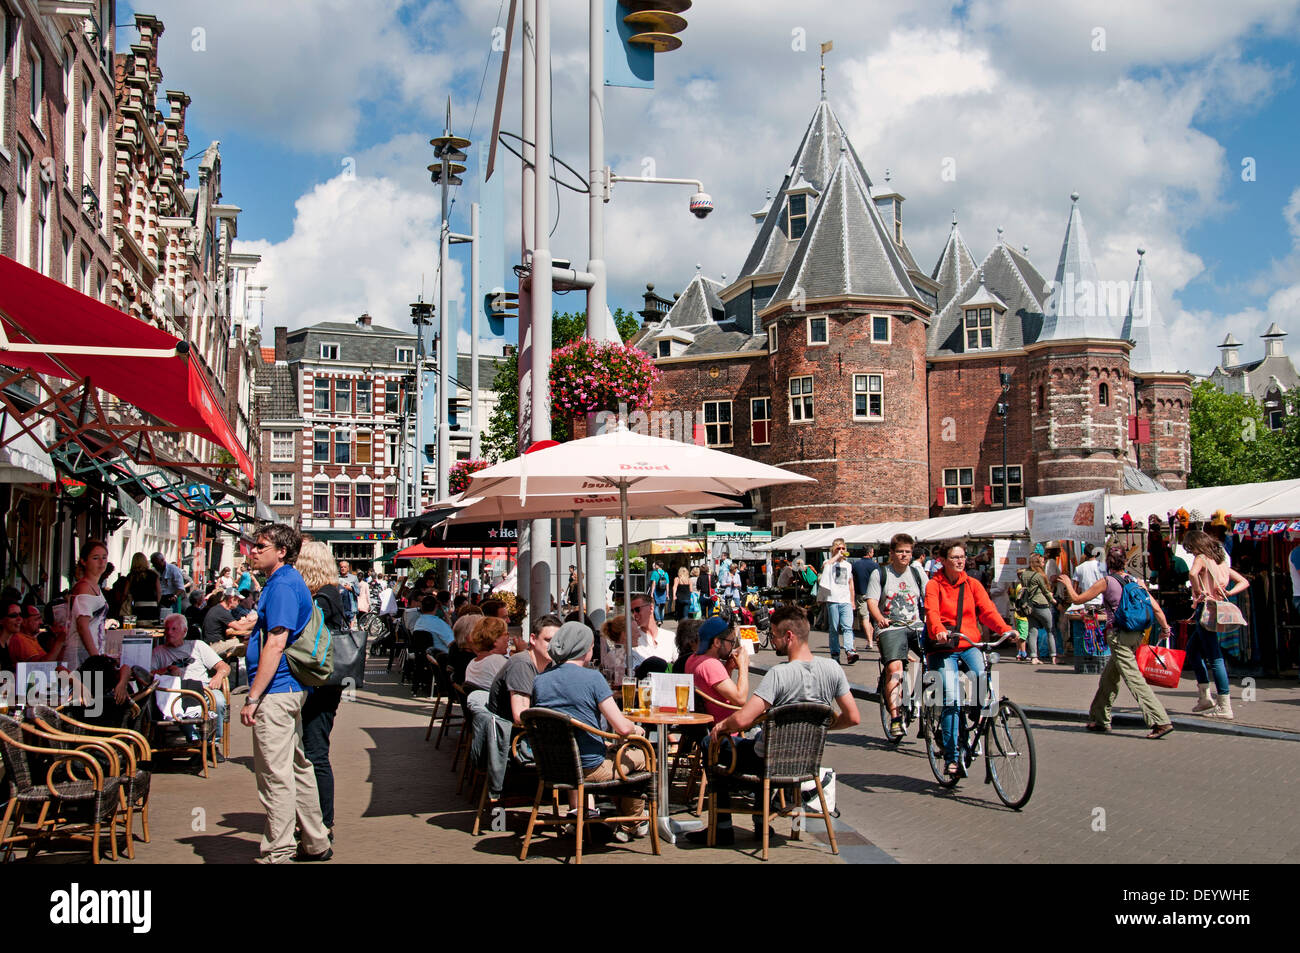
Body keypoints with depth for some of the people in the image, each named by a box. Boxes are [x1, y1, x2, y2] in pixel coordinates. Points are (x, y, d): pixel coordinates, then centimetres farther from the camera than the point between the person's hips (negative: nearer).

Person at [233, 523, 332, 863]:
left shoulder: (282, 586, -16)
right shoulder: (290, 582, 16)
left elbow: (276, 644, -24)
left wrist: (253, 698, -24)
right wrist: (256, 623, 26)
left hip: (275, 692, -11)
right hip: (293, 687, 11)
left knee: (275, 775, -6)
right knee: (298, 767, 17)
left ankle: (276, 854, -2)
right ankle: (316, 843, 26)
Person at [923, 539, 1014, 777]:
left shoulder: (972, 585, 11)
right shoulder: (934, 585, 1)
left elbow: (988, 610, -2)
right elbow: (932, 612, -15)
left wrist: (1005, 630, -21)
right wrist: (939, 631, -37)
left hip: (969, 646, 3)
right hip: (943, 649, -3)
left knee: (983, 678, -26)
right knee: (951, 699, -17)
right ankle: (951, 757, -10)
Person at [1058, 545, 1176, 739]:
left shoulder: (1106, 582, -6)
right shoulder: (1136, 581, 7)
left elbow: (1077, 599, 1)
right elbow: (1156, 608, 2)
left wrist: (1067, 584, 18)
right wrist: (1165, 628, 14)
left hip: (1118, 635, -7)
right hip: (1136, 635, 7)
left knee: (1134, 679, -10)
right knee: (1108, 677, 20)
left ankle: (1161, 721, -19)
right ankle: (1100, 719, 29)